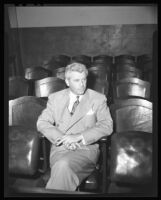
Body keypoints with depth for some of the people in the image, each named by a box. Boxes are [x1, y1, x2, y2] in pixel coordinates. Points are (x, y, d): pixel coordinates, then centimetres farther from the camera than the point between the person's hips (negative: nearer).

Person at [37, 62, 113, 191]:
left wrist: (79, 137, -14)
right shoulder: (55, 98, 13)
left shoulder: (98, 99, 8)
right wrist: (61, 138, -12)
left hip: (87, 148, -1)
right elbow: (42, 122, 6)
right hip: (60, 148, 2)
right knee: (62, 167, -31)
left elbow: (107, 126, -2)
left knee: (63, 165, -31)